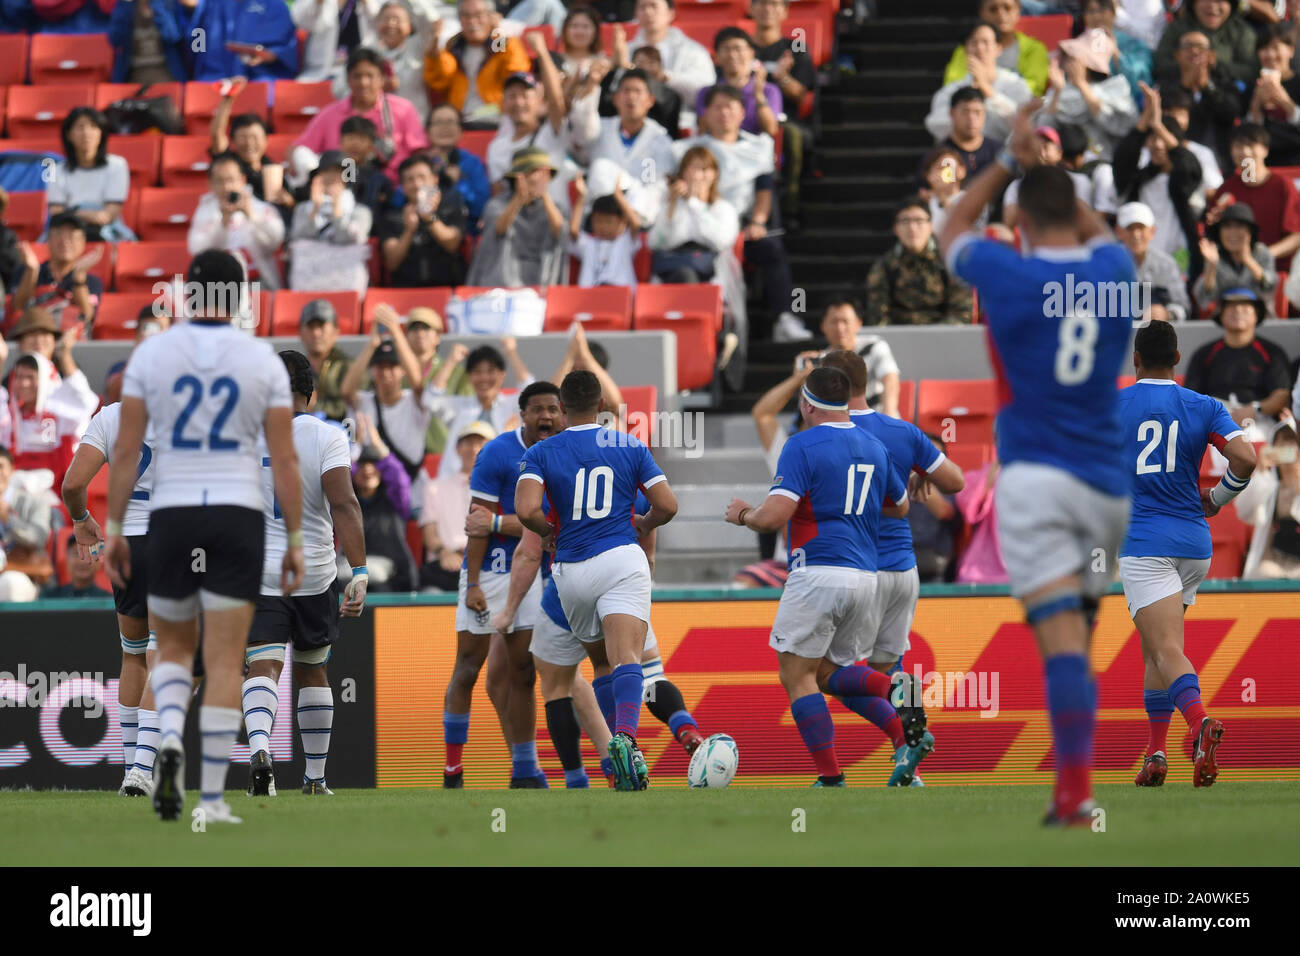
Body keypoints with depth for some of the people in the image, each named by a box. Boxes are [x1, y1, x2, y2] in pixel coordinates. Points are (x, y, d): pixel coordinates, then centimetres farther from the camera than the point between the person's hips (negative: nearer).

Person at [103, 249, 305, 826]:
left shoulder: (151, 354, 1)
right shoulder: (263, 362, 1)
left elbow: (126, 450, 0)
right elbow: (284, 460, 0)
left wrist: (113, 529, 6)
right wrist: (295, 539, 6)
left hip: (172, 514, 1)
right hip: (239, 516, -1)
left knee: (174, 646, 18)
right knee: (225, 659, 2)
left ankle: (170, 736, -11)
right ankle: (212, 798, -2)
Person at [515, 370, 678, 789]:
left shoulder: (541, 453, 3)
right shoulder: (630, 446, 7)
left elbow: (526, 510, -12)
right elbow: (667, 506, 5)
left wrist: (548, 531, 9)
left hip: (572, 570, 1)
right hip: (622, 560, -1)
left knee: (601, 661, 21)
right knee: (627, 657, -18)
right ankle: (625, 735, -41)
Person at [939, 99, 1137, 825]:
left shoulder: (1007, 275, -5)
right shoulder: (1114, 271, 4)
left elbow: (952, 232, 17)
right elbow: (1097, 229, 30)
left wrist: (1011, 162, 16)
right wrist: (1044, 164, 21)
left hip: (1035, 476, -4)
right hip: (1108, 484, 4)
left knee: (1061, 640, -13)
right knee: (1079, 640, 14)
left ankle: (1077, 792, -23)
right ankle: (1072, 781, 12)